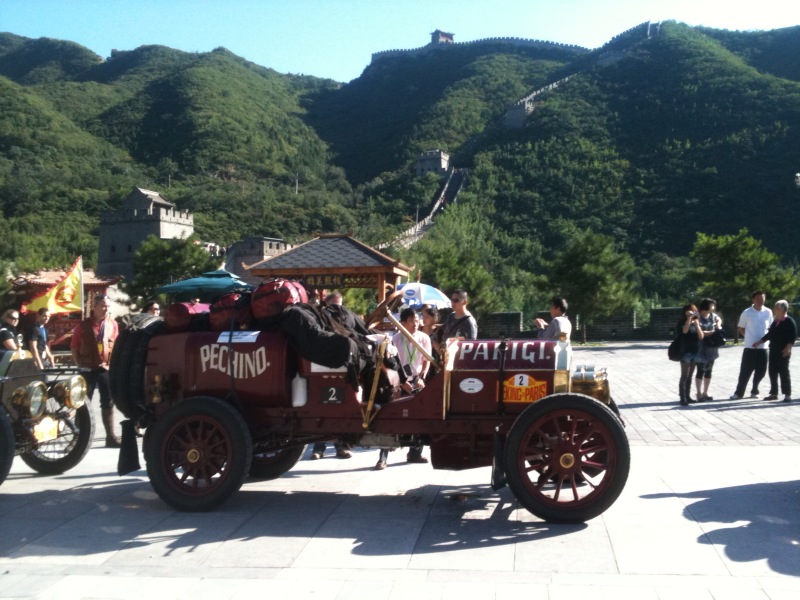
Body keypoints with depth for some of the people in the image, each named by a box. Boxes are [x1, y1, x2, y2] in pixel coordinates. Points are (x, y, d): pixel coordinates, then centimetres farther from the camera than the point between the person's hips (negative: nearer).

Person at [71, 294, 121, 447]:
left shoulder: (113, 324, 1)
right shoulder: (84, 325, -3)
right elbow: (74, 347, 2)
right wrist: (79, 364, -2)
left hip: (106, 368, 2)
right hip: (88, 369, -2)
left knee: (108, 403, 5)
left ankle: (110, 437, 11)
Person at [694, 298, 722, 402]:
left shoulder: (713, 315, 6)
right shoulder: (698, 318, -16)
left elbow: (719, 319, 30)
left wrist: (718, 325, 9)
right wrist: (712, 332, -17)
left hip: (711, 348, 8)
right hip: (701, 349, -8)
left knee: (708, 371, 13)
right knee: (700, 371, -2)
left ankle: (705, 393, 23)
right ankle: (699, 394, 5)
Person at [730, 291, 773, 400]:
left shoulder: (768, 312, 4)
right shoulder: (747, 313, -3)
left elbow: (770, 328, 16)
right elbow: (741, 329, 6)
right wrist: (749, 337, -4)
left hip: (763, 347, 3)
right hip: (750, 347, -3)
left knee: (761, 371, 6)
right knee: (745, 371, -2)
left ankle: (754, 391, 24)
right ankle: (739, 392, 6)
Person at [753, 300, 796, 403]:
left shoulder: (789, 321, -7)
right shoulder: (775, 321, 14)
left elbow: (793, 336, -13)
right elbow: (769, 334, 20)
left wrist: (788, 347, -22)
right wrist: (759, 342, 18)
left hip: (783, 351, -7)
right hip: (773, 350, 7)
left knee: (783, 372, -5)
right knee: (772, 372, 8)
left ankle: (787, 395, 1)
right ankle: (773, 393, 16)